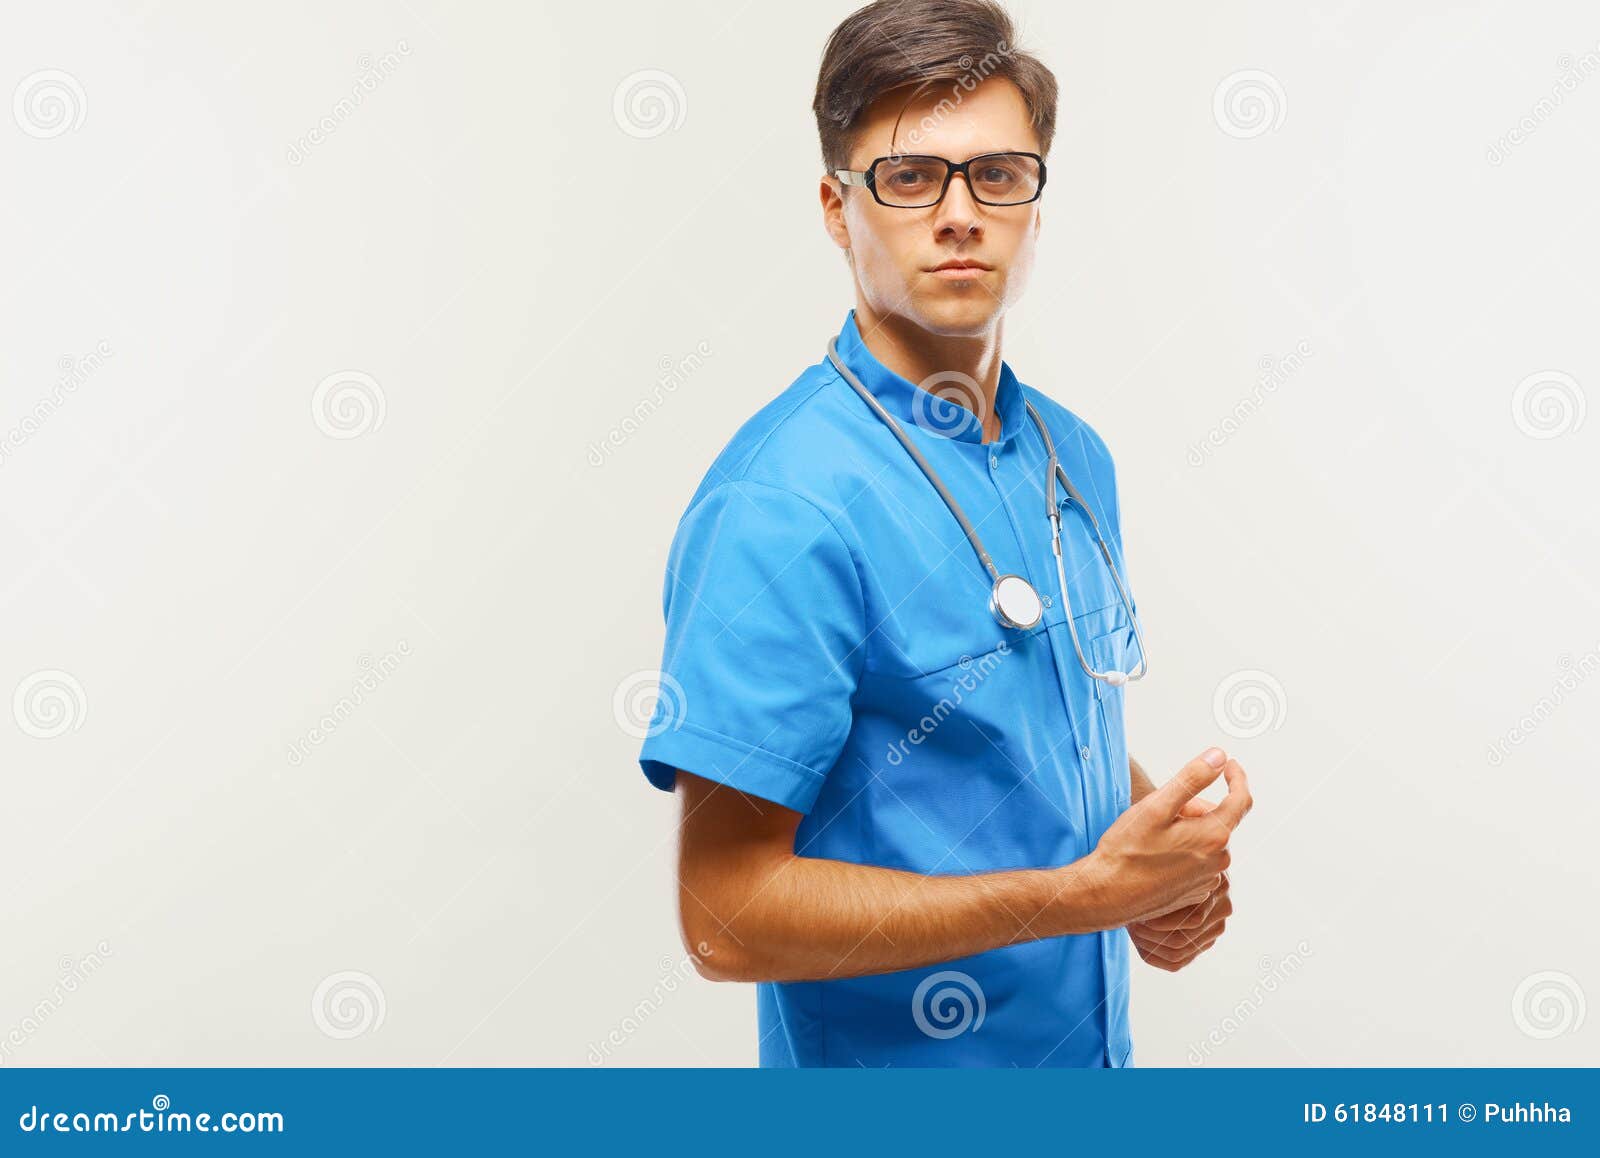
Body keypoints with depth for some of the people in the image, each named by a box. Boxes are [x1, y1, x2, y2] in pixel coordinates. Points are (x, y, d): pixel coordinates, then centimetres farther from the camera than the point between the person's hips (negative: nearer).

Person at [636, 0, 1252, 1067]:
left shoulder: (1075, 457, 1)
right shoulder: (781, 509, -23)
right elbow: (727, 916, -25)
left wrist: (1170, 870, -6)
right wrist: (1090, 890, -24)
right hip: (895, 1059, -6)